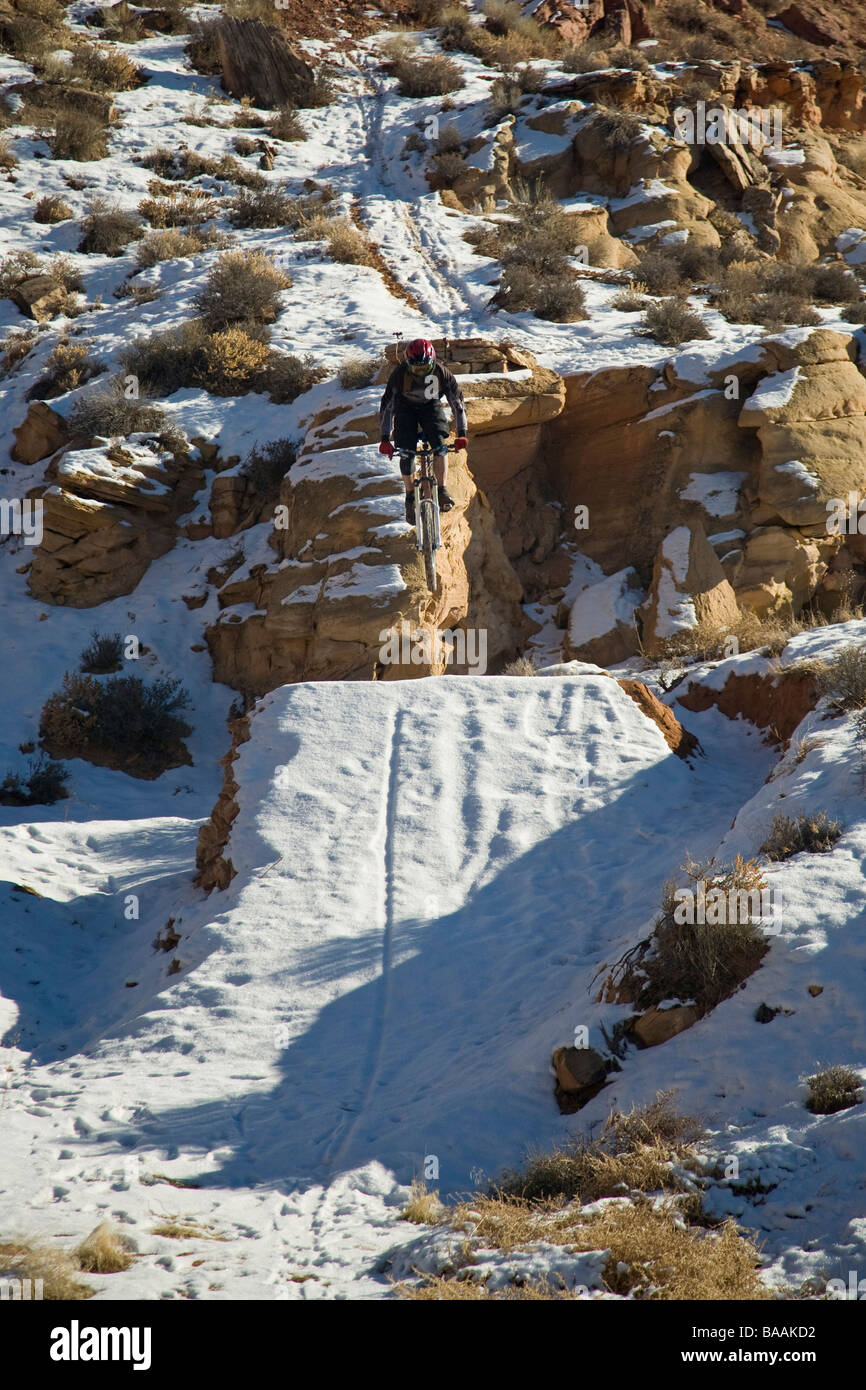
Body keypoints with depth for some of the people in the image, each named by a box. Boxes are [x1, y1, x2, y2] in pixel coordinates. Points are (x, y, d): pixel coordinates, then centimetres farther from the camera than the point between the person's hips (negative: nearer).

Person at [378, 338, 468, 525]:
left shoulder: (442, 373, -27)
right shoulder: (400, 374, -31)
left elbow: (457, 401, -20)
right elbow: (387, 404, -26)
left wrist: (461, 433, -27)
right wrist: (385, 438, -31)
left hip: (430, 406, 1)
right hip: (406, 407, -1)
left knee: (439, 443, -23)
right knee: (406, 452, -13)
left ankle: (442, 491, -17)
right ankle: (410, 497, 4)